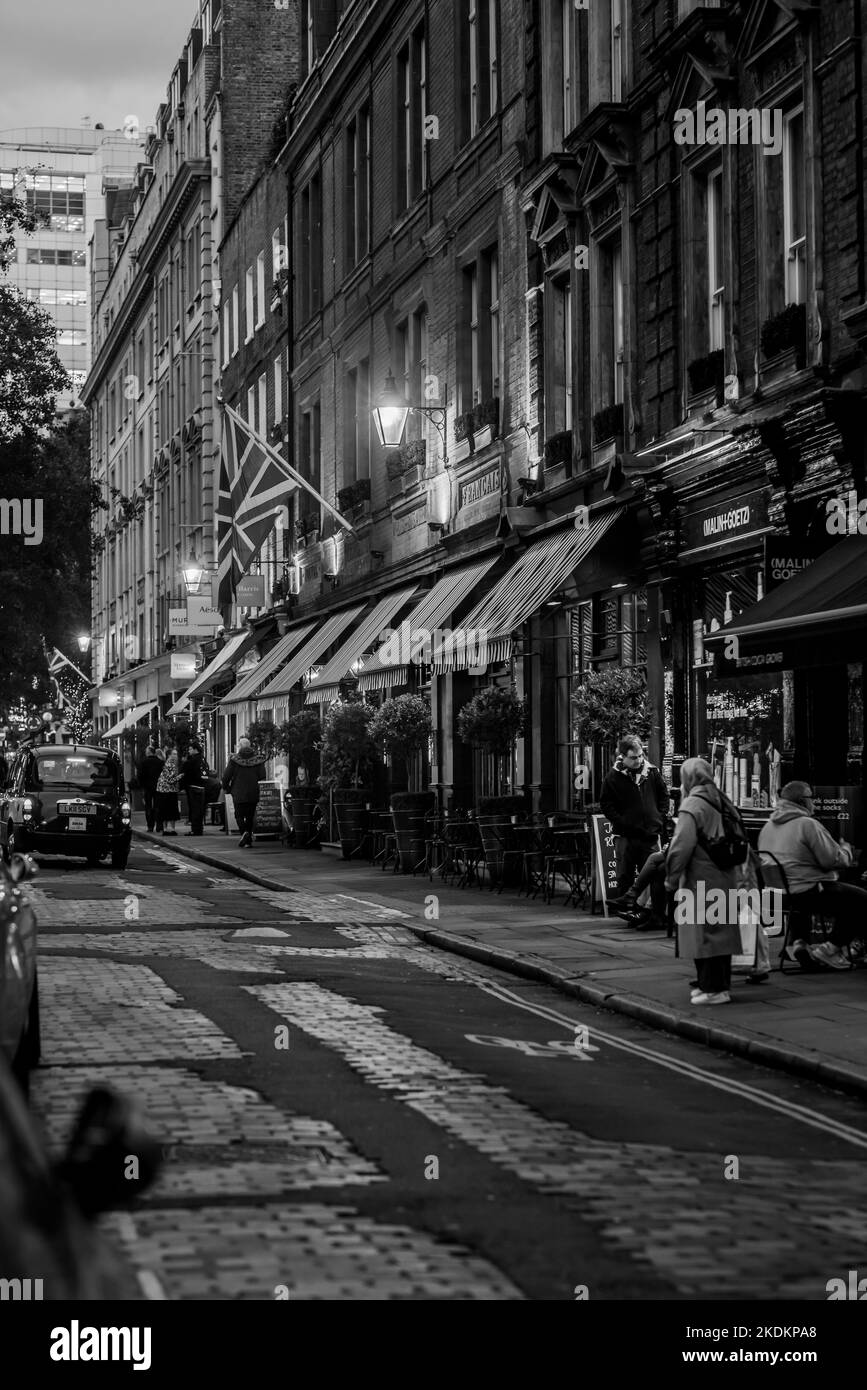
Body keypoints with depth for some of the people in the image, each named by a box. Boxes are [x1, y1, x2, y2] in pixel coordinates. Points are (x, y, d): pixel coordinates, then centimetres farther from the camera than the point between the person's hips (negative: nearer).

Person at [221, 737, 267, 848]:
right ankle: (248, 840, 12)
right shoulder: (257, 758, 1)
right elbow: (262, 775, 2)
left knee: (239, 815, 5)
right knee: (250, 816, 11)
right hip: (253, 793, 3)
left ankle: (244, 832, -22)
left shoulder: (234, 759, -7)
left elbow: (226, 776, -7)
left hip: (239, 793, -3)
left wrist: (225, 787, 11)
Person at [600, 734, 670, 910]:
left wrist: (660, 817, 4)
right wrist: (620, 822, -10)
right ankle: (626, 909, 6)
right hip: (626, 835, -2)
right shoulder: (614, 777, -4)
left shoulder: (652, 772, 4)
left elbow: (664, 796, 14)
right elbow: (605, 803, 0)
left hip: (651, 833, 2)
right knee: (625, 875, 0)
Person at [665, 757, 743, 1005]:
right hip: (726, 880, 8)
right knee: (721, 932, 14)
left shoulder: (692, 805, -13)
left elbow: (681, 846, -20)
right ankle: (721, 984, 22)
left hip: (700, 882, -8)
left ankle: (712, 989, -2)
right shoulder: (721, 803, 12)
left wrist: (672, 880, -10)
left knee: (704, 935, -3)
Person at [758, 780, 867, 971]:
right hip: (809, 893, -9)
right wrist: (847, 850, 7)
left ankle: (799, 943, 14)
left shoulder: (768, 826, 12)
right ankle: (831, 948, -1)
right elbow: (833, 860, -15)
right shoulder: (807, 824, -15)